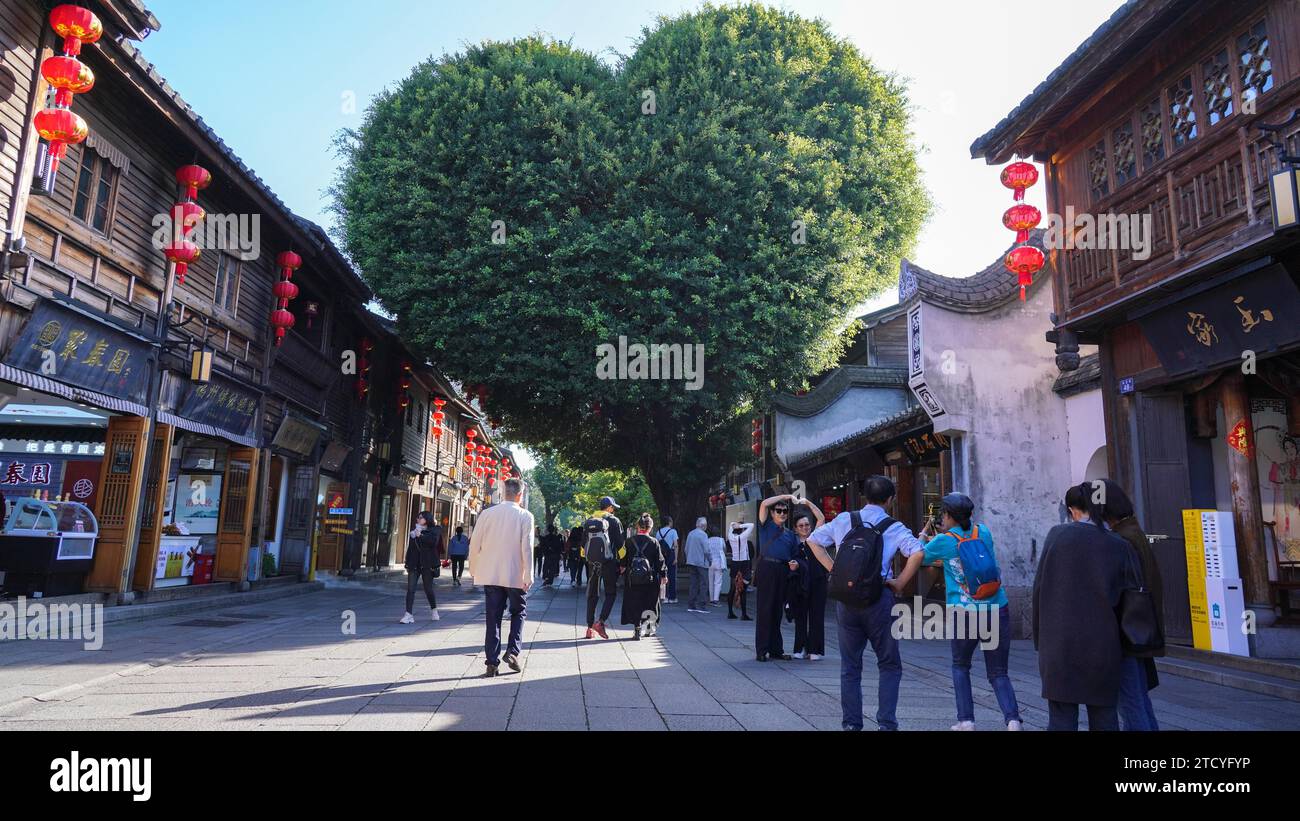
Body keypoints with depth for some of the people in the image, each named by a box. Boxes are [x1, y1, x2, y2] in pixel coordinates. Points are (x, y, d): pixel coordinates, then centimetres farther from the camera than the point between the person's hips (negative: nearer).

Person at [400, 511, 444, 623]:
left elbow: (433, 541, -20)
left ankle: (434, 611, 28)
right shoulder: (414, 530, 14)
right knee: (410, 589, -7)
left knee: (428, 589, 7)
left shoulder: (434, 530, 0)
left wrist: (420, 536, -19)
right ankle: (408, 615, -8)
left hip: (427, 564, -4)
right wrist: (408, 563, 15)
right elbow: (410, 547, 18)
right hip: (414, 564, 4)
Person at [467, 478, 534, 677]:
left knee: (493, 617, 8)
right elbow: (527, 548, -12)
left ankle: (492, 663, 8)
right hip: (515, 575, -2)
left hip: (490, 574, 2)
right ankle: (512, 651, 2)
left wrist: (473, 569, 14)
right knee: (518, 612, 17)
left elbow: (475, 544, 2)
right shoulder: (525, 516, -7)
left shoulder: (487, 513, 0)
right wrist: (528, 575, -8)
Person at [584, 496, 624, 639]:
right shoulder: (614, 521, -3)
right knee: (611, 593, 5)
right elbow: (620, 543, -5)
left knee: (592, 595, 11)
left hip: (592, 563, 4)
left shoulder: (589, 520, 10)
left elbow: (583, 543, 13)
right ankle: (600, 622, -12)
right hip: (609, 563, -4)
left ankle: (590, 627, 11)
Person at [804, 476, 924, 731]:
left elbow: (813, 540, 10)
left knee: (850, 666, 13)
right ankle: (886, 722, 5)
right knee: (889, 665, 12)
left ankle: (851, 723, 15)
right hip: (878, 598, -2)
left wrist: (835, 570, 10)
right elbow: (917, 553, -14)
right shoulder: (894, 527, 0)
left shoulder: (843, 520, 7)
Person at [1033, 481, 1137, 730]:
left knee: (1061, 717, 4)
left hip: (1059, 643, -2)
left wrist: (1040, 636, 7)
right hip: (1103, 645, 2)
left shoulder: (1057, 535, -5)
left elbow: (1040, 587, -3)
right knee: (1104, 717, 13)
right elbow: (1122, 597, 2)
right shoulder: (1118, 546, -1)